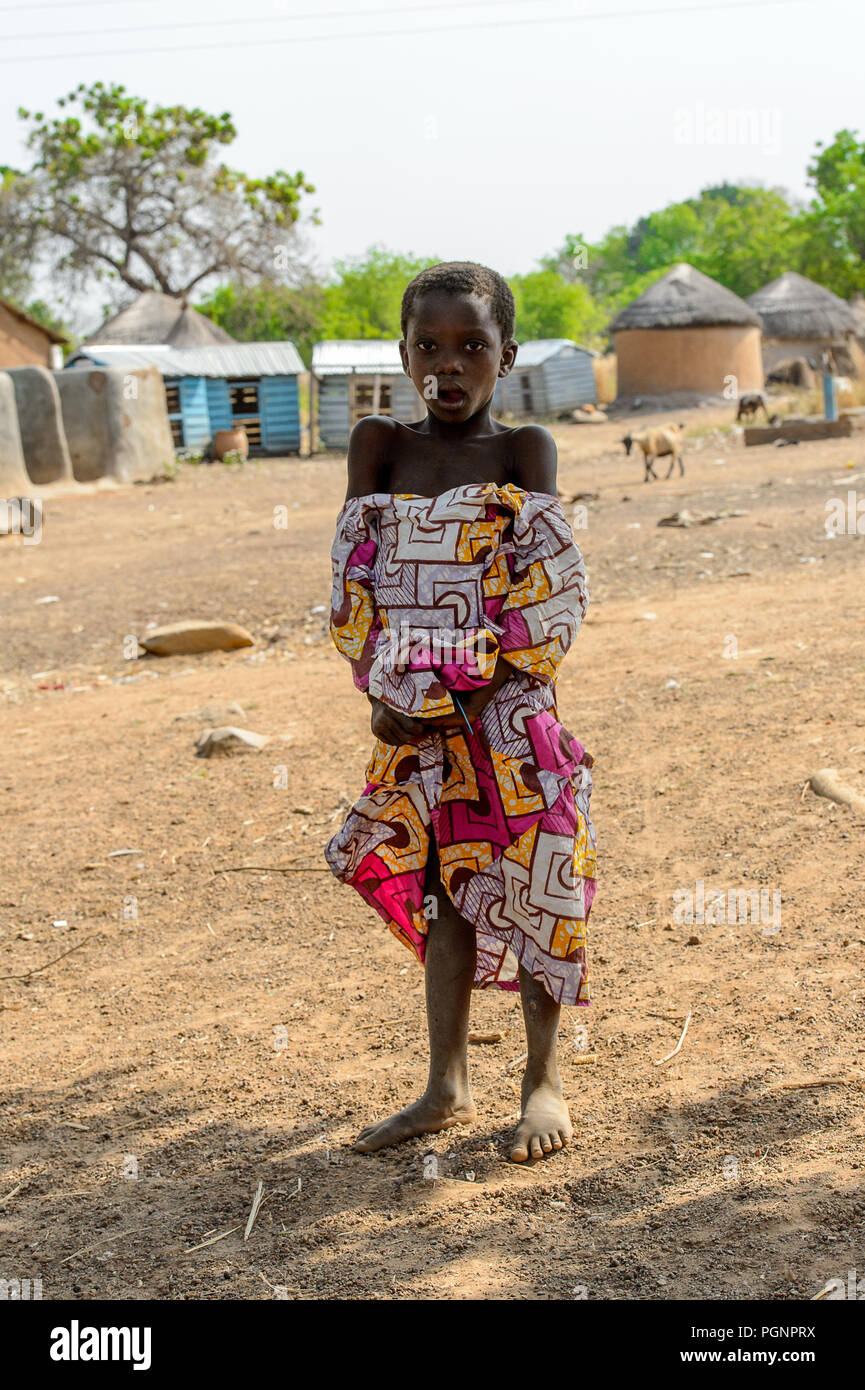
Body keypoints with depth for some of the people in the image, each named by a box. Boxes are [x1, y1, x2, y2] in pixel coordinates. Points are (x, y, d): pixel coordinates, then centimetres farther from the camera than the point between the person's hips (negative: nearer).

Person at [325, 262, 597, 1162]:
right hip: (416, 722, 3)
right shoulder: (379, 444, 5)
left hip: (509, 717, -3)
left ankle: (542, 1081, 19)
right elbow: (355, 580, 0)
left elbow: (551, 596, -10)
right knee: (442, 898, 11)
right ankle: (446, 1089, 22)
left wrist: (465, 697, -15)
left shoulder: (524, 449, -4)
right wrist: (388, 694, -11)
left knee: (526, 893, 3)